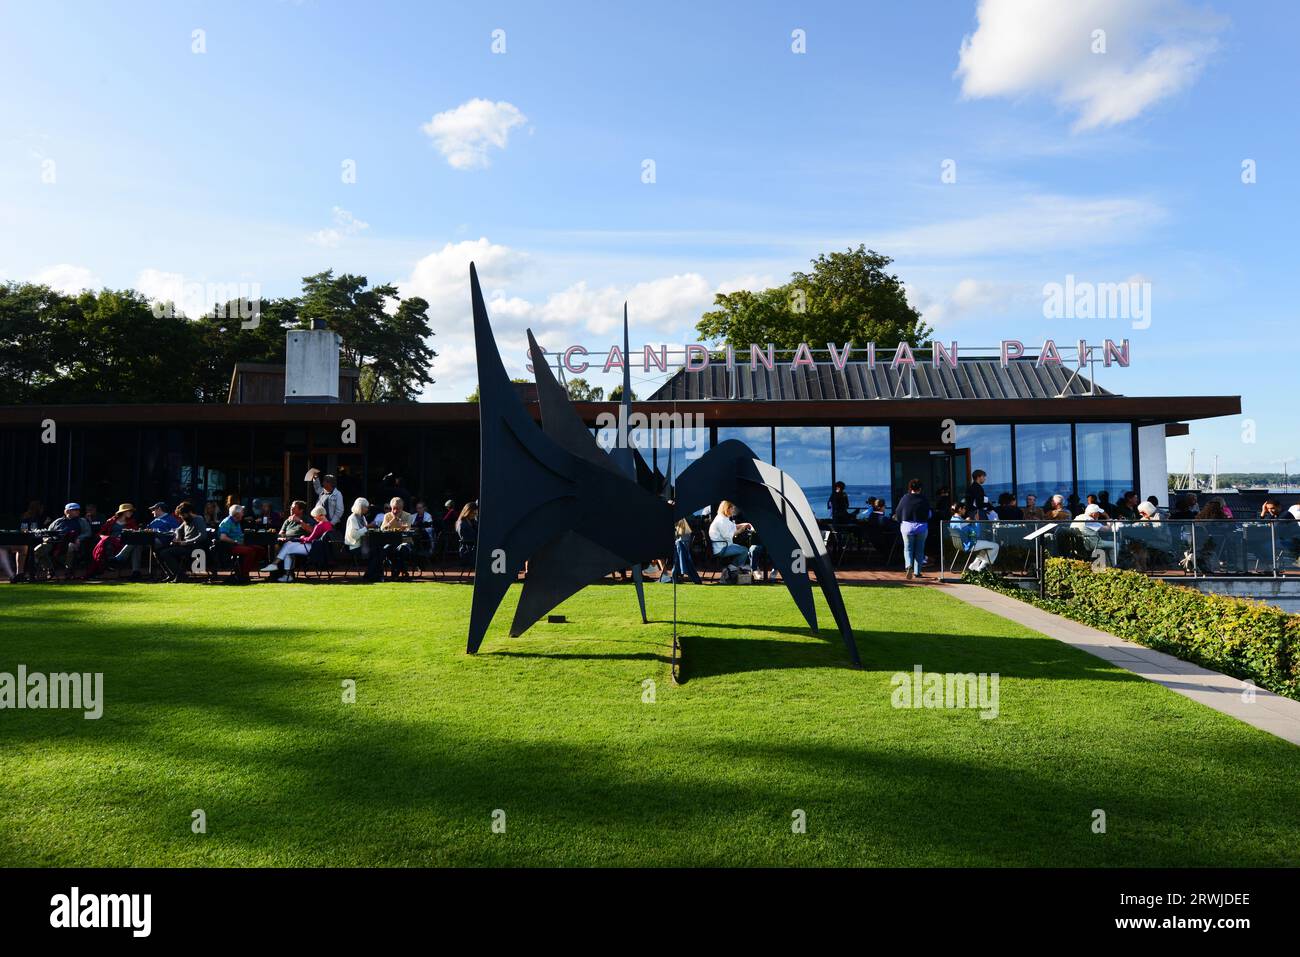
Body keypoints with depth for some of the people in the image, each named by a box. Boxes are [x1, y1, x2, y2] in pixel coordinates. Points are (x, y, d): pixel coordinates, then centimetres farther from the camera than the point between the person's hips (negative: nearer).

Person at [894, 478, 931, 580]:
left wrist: (900, 523, 15)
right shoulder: (924, 499, -6)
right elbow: (929, 514, -2)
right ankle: (917, 572, 12)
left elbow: (898, 513, 0)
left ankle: (909, 565, -17)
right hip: (922, 527, 0)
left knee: (908, 548, 9)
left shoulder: (905, 498, -5)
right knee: (919, 550, 9)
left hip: (907, 526, 0)